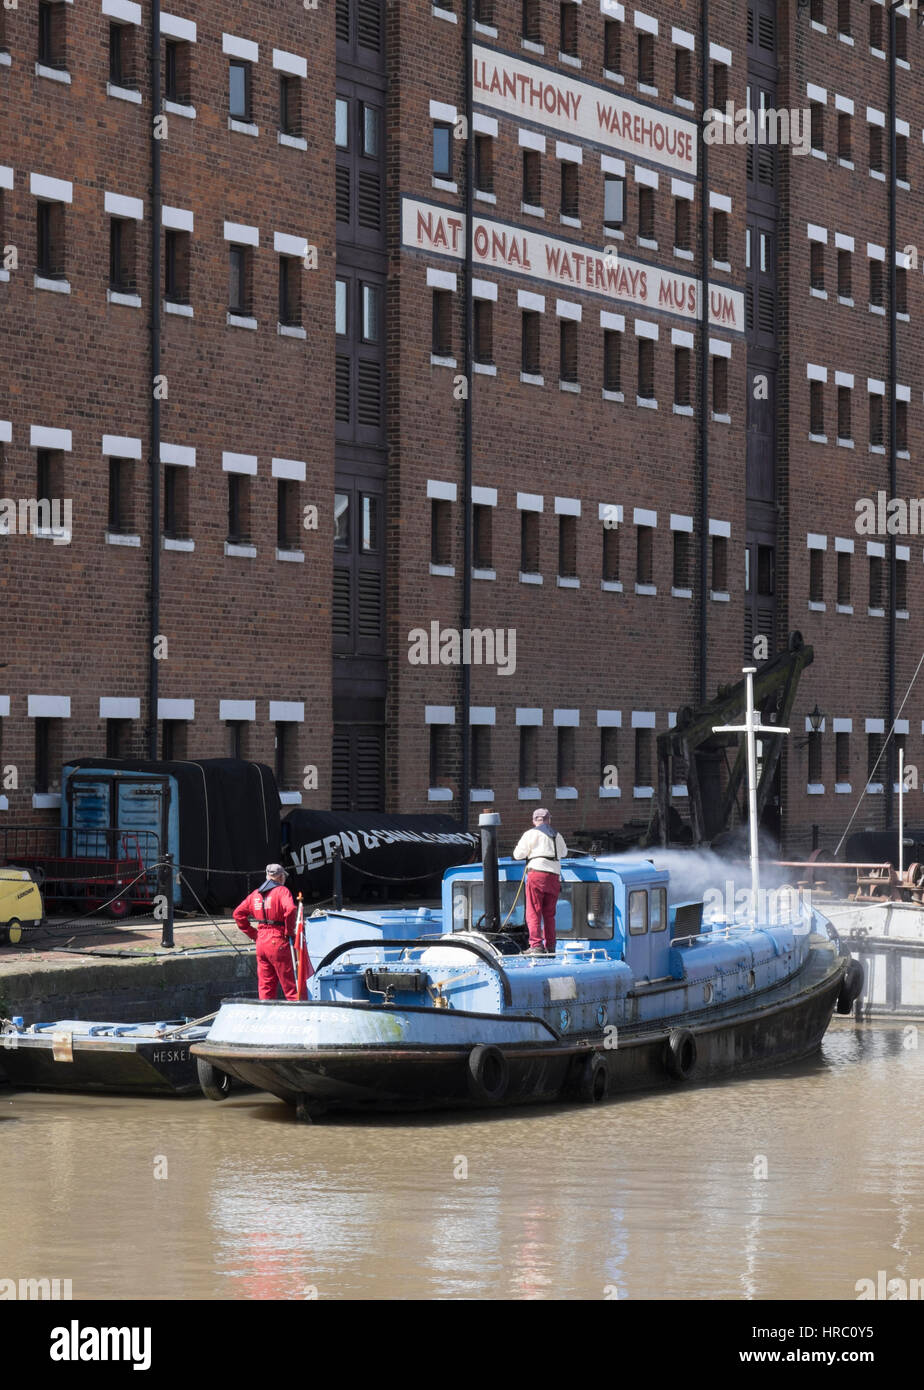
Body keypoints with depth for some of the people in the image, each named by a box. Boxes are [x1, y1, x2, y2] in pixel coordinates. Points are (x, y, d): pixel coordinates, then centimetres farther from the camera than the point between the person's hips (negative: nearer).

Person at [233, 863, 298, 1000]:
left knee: (265, 985, 10)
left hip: (261, 941, 6)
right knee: (289, 985, -3)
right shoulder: (282, 891, -6)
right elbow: (290, 909, -24)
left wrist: (252, 934, 13)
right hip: (278, 942, -6)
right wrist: (289, 931, -12)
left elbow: (238, 914, 15)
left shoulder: (255, 894, 14)